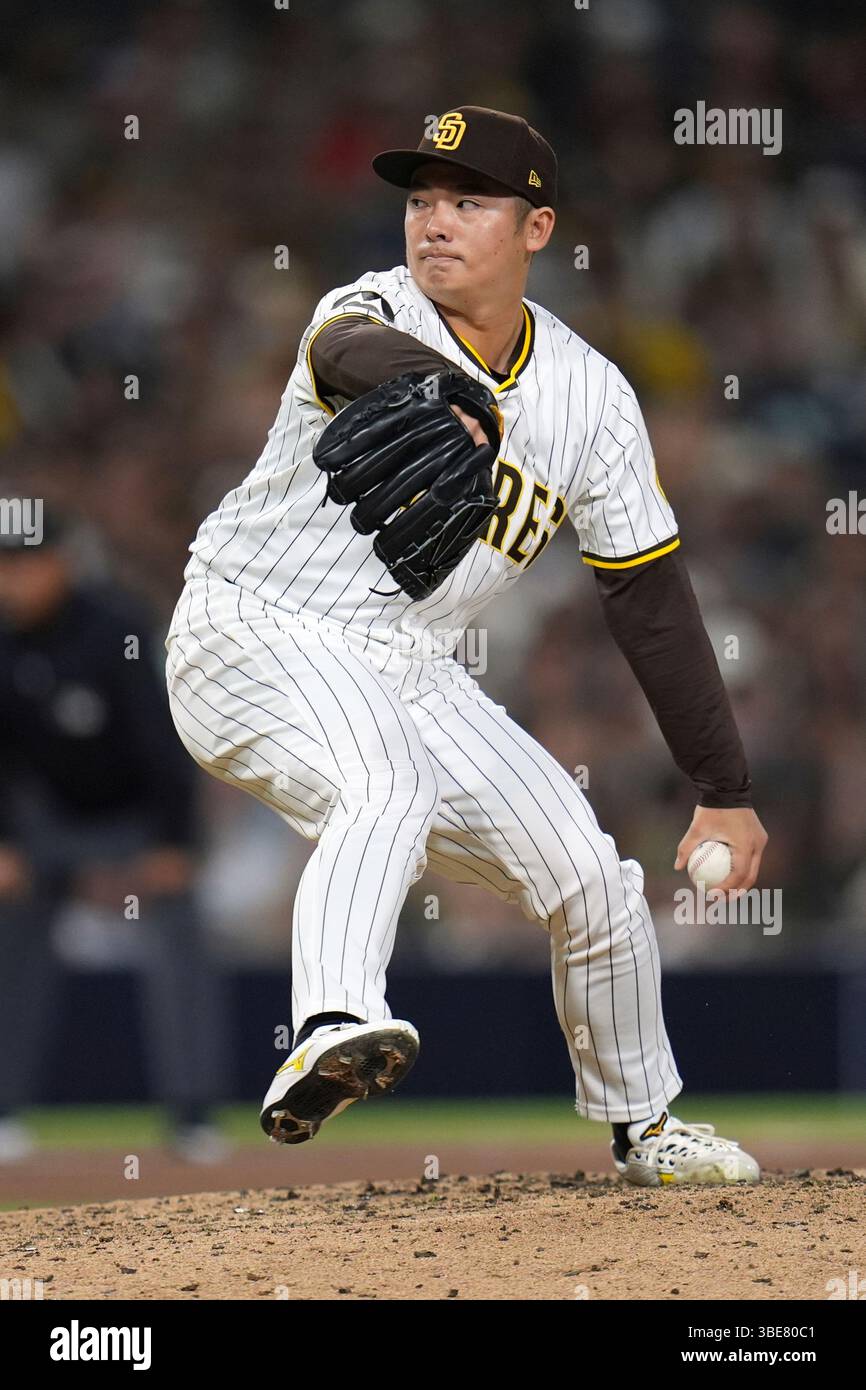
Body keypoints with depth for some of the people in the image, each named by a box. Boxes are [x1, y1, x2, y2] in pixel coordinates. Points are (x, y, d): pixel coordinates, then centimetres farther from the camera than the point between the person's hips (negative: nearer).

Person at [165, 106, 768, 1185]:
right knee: (392, 784, -35)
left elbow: (651, 599, 5)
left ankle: (640, 1124, 26)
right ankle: (330, 1031, -58)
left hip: (406, 671, 5)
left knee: (590, 875, 2)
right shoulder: (376, 309, -13)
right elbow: (356, 353, -40)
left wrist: (724, 794, 4)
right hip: (251, 639, -5)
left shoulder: (590, 395, 1)